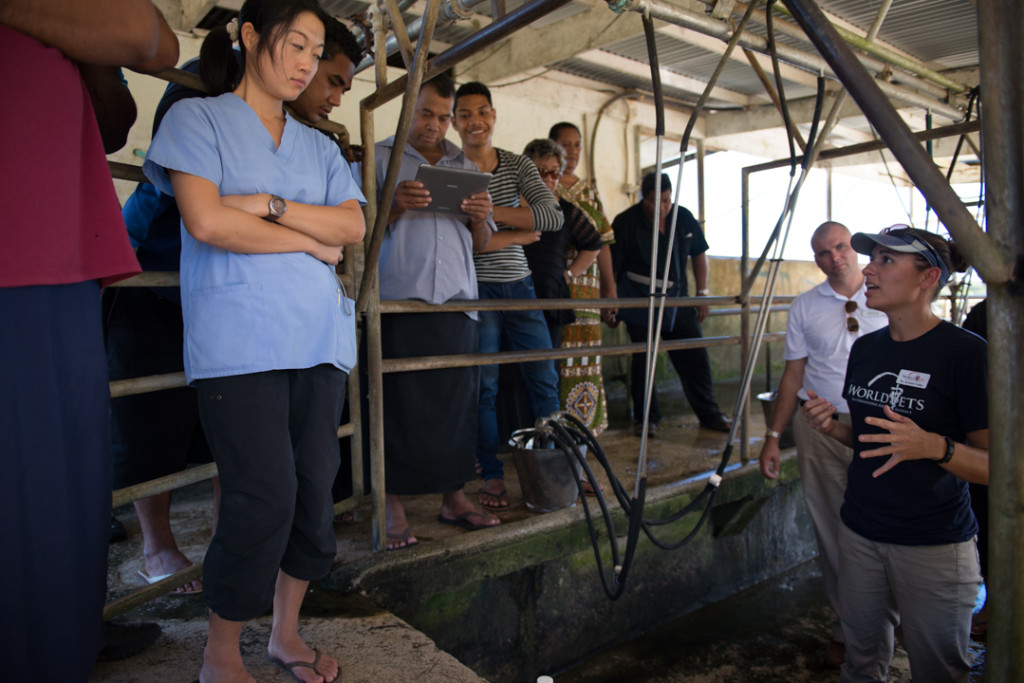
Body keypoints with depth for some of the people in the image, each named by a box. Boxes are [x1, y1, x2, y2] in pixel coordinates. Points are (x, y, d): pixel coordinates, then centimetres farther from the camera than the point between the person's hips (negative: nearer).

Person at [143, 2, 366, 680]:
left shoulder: (318, 146, 21)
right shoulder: (196, 117, 8)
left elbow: (354, 226, 6)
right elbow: (207, 221, -8)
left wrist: (270, 204, -6)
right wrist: (312, 242, -2)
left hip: (319, 338, 5)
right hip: (239, 339, -5)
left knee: (315, 489, 4)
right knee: (266, 496, -10)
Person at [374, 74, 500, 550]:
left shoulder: (466, 167, 22)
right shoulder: (382, 157, 11)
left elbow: (481, 244, 19)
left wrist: (481, 218, -3)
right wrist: (395, 206, -15)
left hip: (456, 297, 4)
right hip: (400, 295, -3)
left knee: (456, 400, 5)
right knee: (399, 401, -5)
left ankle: (453, 497, 16)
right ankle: (394, 505, 4)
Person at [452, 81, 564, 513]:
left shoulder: (518, 165, 7)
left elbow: (554, 217, -8)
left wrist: (492, 211, -17)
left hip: (519, 286, 4)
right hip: (476, 288, -3)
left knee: (545, 380, 6)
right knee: (483, 386, 0)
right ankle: (492, 476, 15)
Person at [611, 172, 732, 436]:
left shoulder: (684, 218, 3)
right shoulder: (626, 222, -8)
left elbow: (698, 254, 13)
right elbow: (611, 265, -6)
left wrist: (702, 293, 8)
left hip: (678, 304, 4)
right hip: (640, 305, -3)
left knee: (695, 358, 6)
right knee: (643, 361, -2)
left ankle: (709, 414, 20)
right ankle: (646, 418, 13)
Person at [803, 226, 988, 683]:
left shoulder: (966, 353, -15)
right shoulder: (866, 348, 5)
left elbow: (997, 465, -15)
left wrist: (932, 446, -32)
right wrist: (833, 427, -4)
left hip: (933, 547, -5)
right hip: (860, 533, 6)